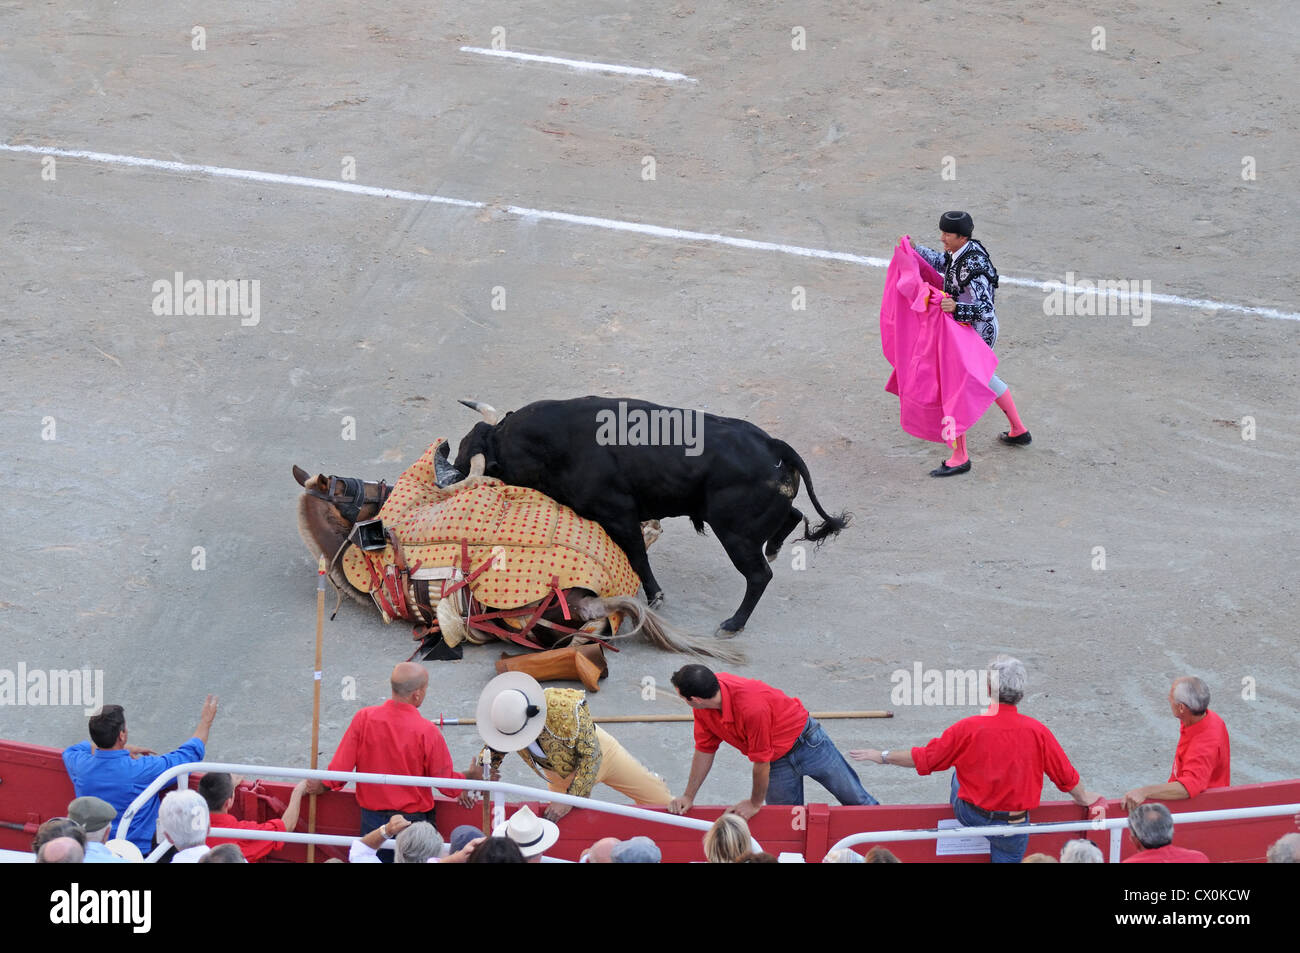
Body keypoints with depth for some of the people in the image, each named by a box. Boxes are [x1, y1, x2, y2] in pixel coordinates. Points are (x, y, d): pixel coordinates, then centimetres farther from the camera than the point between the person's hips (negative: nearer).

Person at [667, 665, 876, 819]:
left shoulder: (751, 707, -41)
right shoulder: (703, 708, -18)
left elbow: (761, 761, -27)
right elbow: (704, 750, -2)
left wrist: (755, 803, -12)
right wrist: (688, 797, 1)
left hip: (806, 741, -6)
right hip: (778, 762, 6)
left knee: (857, 800, 8)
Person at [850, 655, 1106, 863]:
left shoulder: (968, 729, -20)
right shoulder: (1038, 732, -17)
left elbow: (923, 759, -9)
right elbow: (1066, 775, -5)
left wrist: (882, 756, 7)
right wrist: (1083, 798, 16)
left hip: (969, 815, 1)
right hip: (1013, 826, 0)